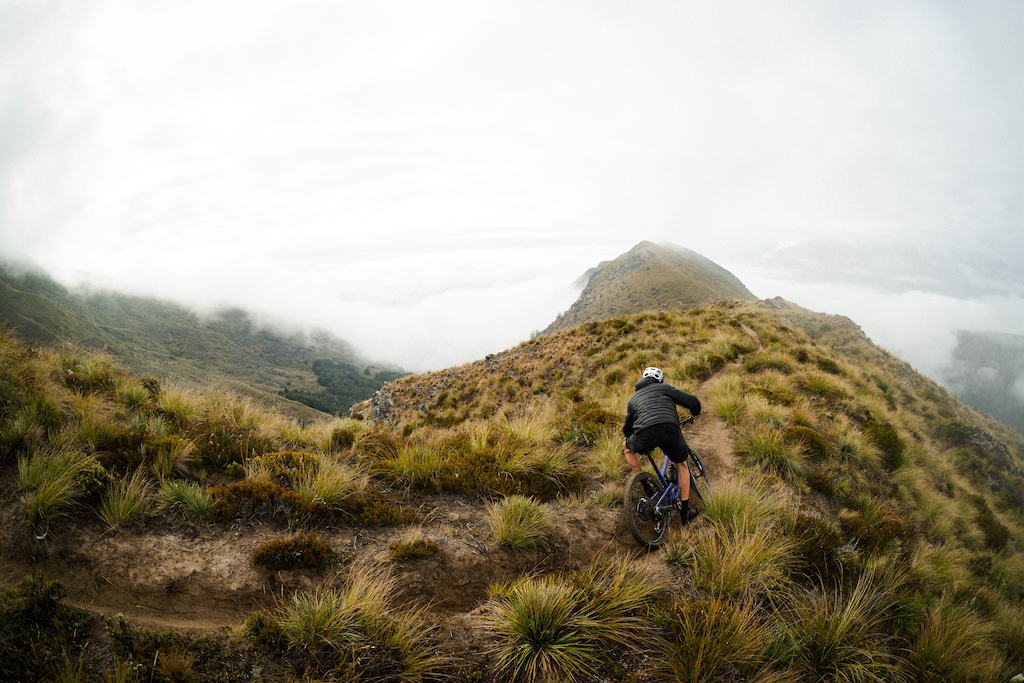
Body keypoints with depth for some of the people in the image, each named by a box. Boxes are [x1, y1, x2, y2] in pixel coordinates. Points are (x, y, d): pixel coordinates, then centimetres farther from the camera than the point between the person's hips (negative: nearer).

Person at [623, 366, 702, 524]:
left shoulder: (633, 398, 33)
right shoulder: (664, 387, 25)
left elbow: (627, 429, 41)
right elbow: (692, 401, 15)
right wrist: (695, 413, 39)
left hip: (646, 434, 1)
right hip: (670, 430, 0)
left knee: (627, 447, 33)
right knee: (682, 465, 24)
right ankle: (685, 512, 24)